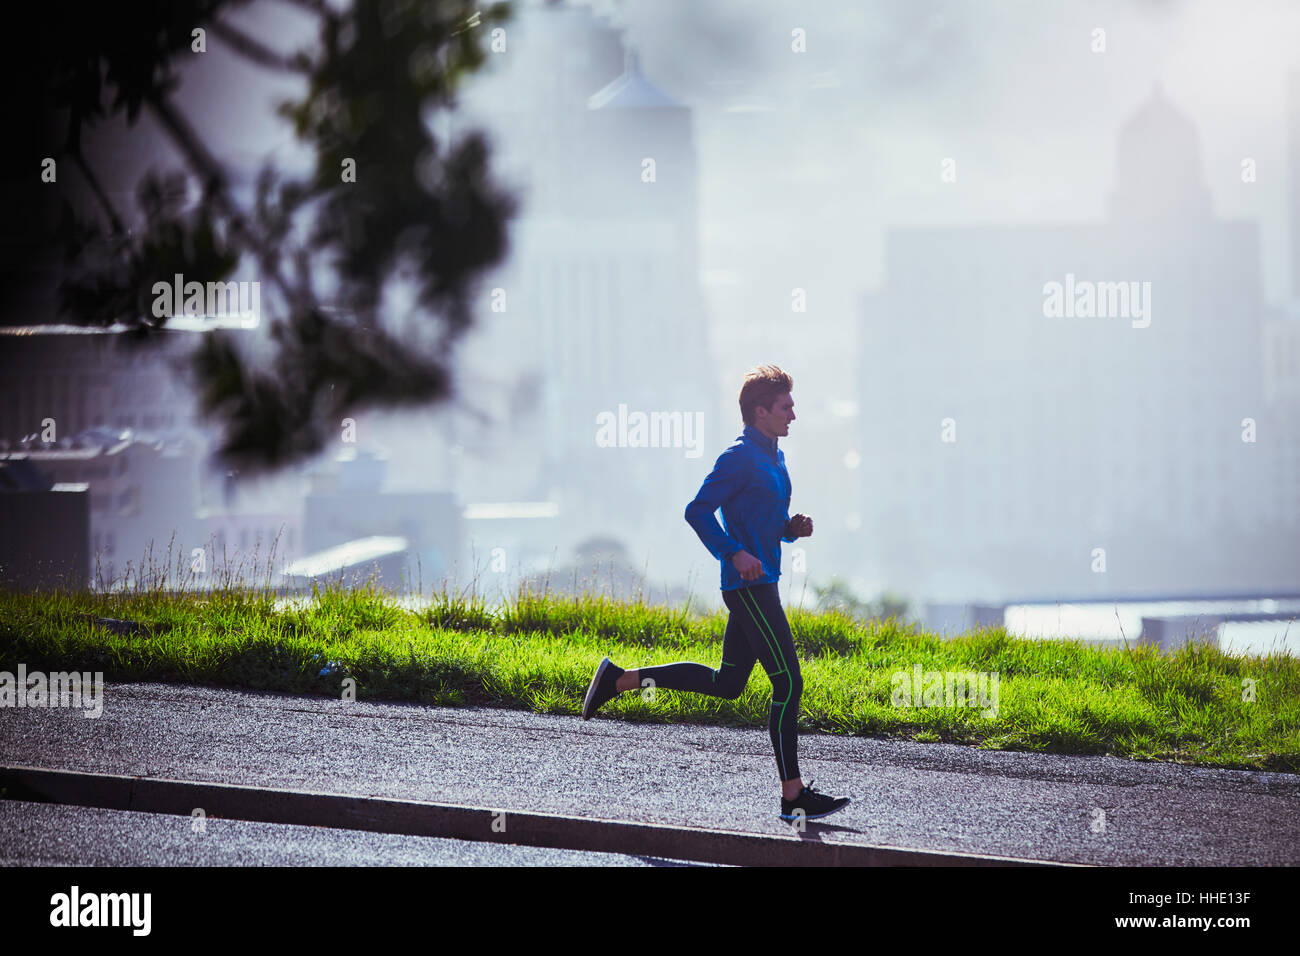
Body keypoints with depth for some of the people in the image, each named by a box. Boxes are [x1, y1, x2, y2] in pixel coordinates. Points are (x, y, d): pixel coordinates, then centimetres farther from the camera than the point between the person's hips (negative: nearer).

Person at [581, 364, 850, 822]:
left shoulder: (773, 459, 18)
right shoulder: (740, 457, -12)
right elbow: (698, 511, -17)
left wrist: (794, 528, 5)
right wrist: (735, 554, -25)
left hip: (760, 583, 10)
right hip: (749, 585, -10)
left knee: (727, 684, 16)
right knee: (788, 683, -10)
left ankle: (621, 679, 22)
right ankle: (794, 795, -7)